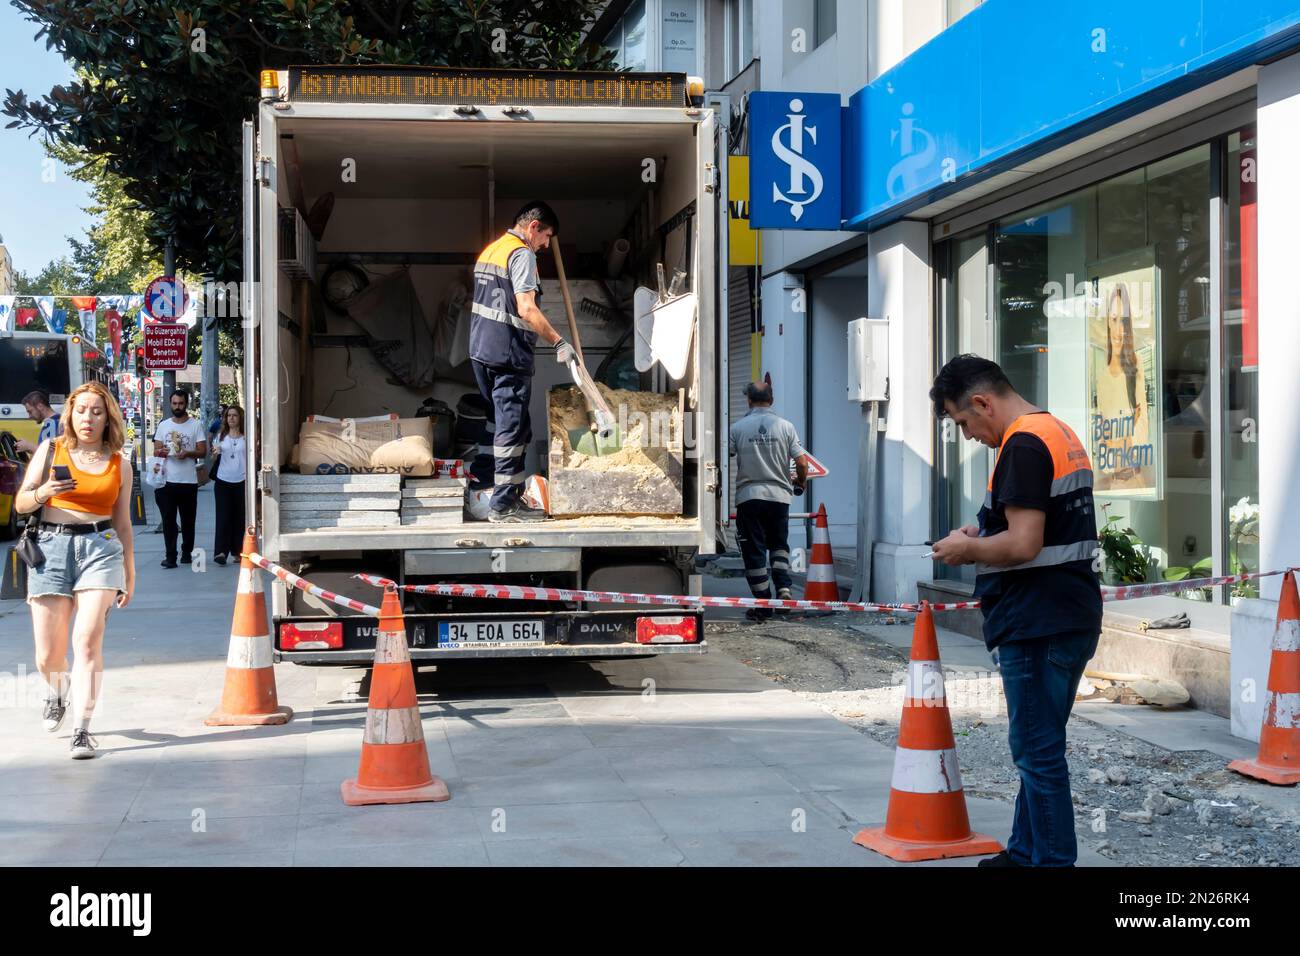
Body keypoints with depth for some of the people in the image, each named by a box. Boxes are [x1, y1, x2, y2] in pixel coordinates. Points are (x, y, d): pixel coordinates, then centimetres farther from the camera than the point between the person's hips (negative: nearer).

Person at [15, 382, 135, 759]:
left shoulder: (119, 464, 11)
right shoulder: (51, 450, 7)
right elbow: (22, 502, 5)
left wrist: (129, 574, 19)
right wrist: (44, 492, -17)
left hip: (101, 547, 0)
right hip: (52, 547, 0)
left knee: (88, 637, -17)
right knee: (48, 656, 1)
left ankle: (82, 729, -13)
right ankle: (57, 690, 37)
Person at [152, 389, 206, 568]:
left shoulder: (195, 425, 4)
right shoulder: (163, 425, 12)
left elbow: (203, 452, 0)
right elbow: (156, 450, 12)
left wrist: (188, 453, -18)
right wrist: (160, 452, -12)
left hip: (188, 481, -1)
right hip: (167, 480, 2)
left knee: (188, 520, 7)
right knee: (168, 520, -4)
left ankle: (187, 552, 20)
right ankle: (170, 556, -5)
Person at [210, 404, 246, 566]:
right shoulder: (221, 437, 10)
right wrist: (215, 453, 0)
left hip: (241, 481, -1)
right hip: (223, 481, 1)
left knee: (239, 518, 4)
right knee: (223, 517, -6)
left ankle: (237, 551, 14)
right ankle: (220, 552, -11)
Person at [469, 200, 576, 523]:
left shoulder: (490, 249, 19)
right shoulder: (522, 254, -11)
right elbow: (527, 309, -21)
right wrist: (558, 342, -17)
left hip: (481, 351, 10)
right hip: (508, 354, -10)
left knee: (502, 424, 15)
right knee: (512, 429, -5)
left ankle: (510, 495, 19)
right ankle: (504, 505, -3)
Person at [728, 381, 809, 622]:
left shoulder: (737, 428, -4)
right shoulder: (785, 426, -1)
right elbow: (801, 462, -4)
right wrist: (801, 483, 16)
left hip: (749, 496, -2)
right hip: (779, 495, 2)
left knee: (754, 550, 4)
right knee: (779, 545, 19)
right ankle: (784, 589, 0)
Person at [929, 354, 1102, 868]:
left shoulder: (1023, 445, -16)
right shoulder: (1061, 433, 16)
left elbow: (1023, 545, -24)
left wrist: (967, 548, -8)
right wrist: (984, 536, 16)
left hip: (1037, 627, -10)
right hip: (1073, 617, 10)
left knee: (1038, 752, -3)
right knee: (1038, 747, 17)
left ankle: (1052, 859, 2)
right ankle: (1025, 852, 27)